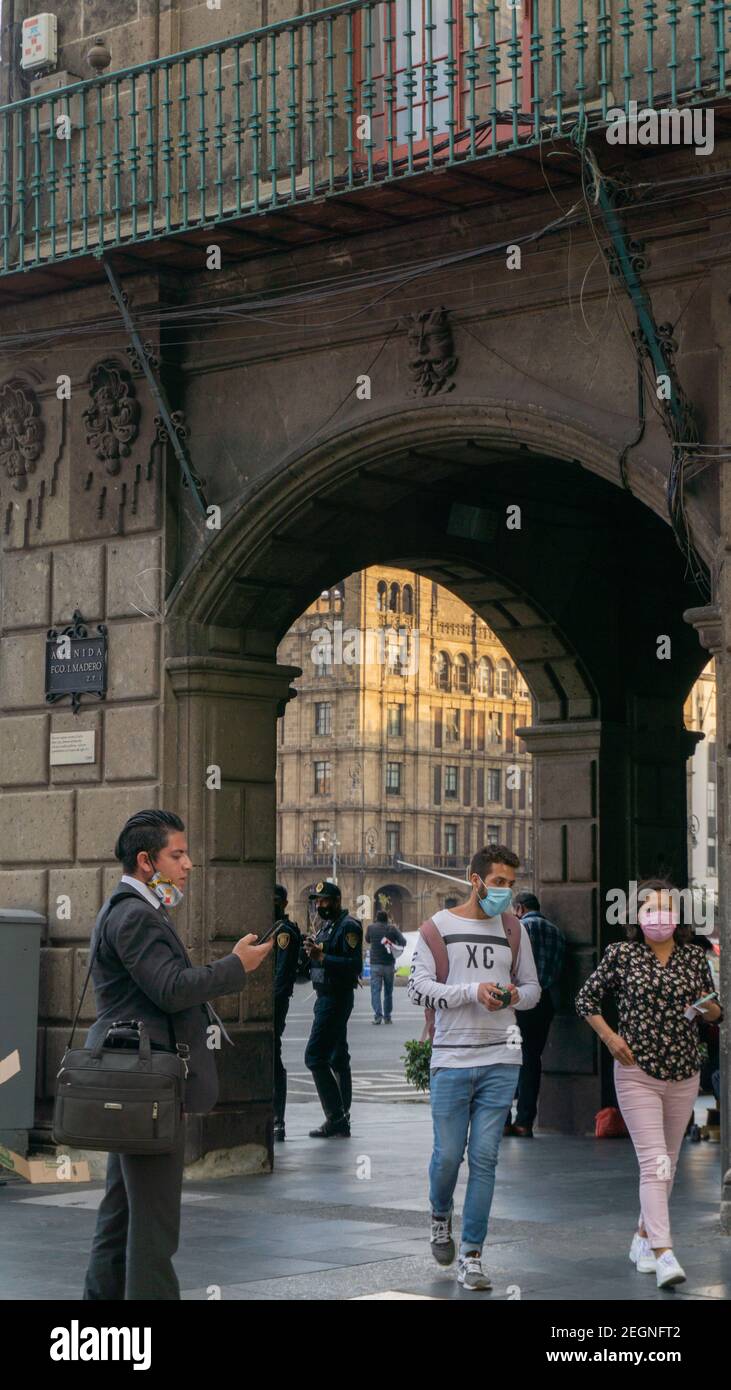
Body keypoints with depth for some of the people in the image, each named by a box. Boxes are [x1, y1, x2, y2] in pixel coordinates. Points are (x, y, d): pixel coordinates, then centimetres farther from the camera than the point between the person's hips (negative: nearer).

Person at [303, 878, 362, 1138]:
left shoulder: (348, 926, -13)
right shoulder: (327, 925, 17)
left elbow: (355, 965, -22)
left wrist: (321, 957, -27)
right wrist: (313, 952, 2)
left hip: (336, 998, -10)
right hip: (326, 998, 10)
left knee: (315, 1057, -13)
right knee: (337, 1058, 12)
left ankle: (336, 1119, -13)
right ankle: (341, 1119, 17)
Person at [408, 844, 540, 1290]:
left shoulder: (514, 929, 11)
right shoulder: (438, 927, 1)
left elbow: (533, 986, 17)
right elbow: (418, 987, -6)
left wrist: (515, 995, -7)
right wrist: (473, 991, -17)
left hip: (501, 1059, 2)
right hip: (452, 1057, -2)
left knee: (484, 1158, -1)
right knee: (448, 1154, 2)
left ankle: (472, 1255, 4)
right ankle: (441, 1216, 34)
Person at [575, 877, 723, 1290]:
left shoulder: (695, 958, 4)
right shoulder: (621, 955, -4)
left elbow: (715, 1013, 13)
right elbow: (587, 999, 7)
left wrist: (708, 1008, -11)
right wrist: (610, 1037, -5)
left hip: (684, 1075, 4)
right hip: (637, 1073, -4)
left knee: (667, 1162, 14)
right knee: (654, 1162, -14)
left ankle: (643, 1238, 32)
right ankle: (664, 1255, -19)